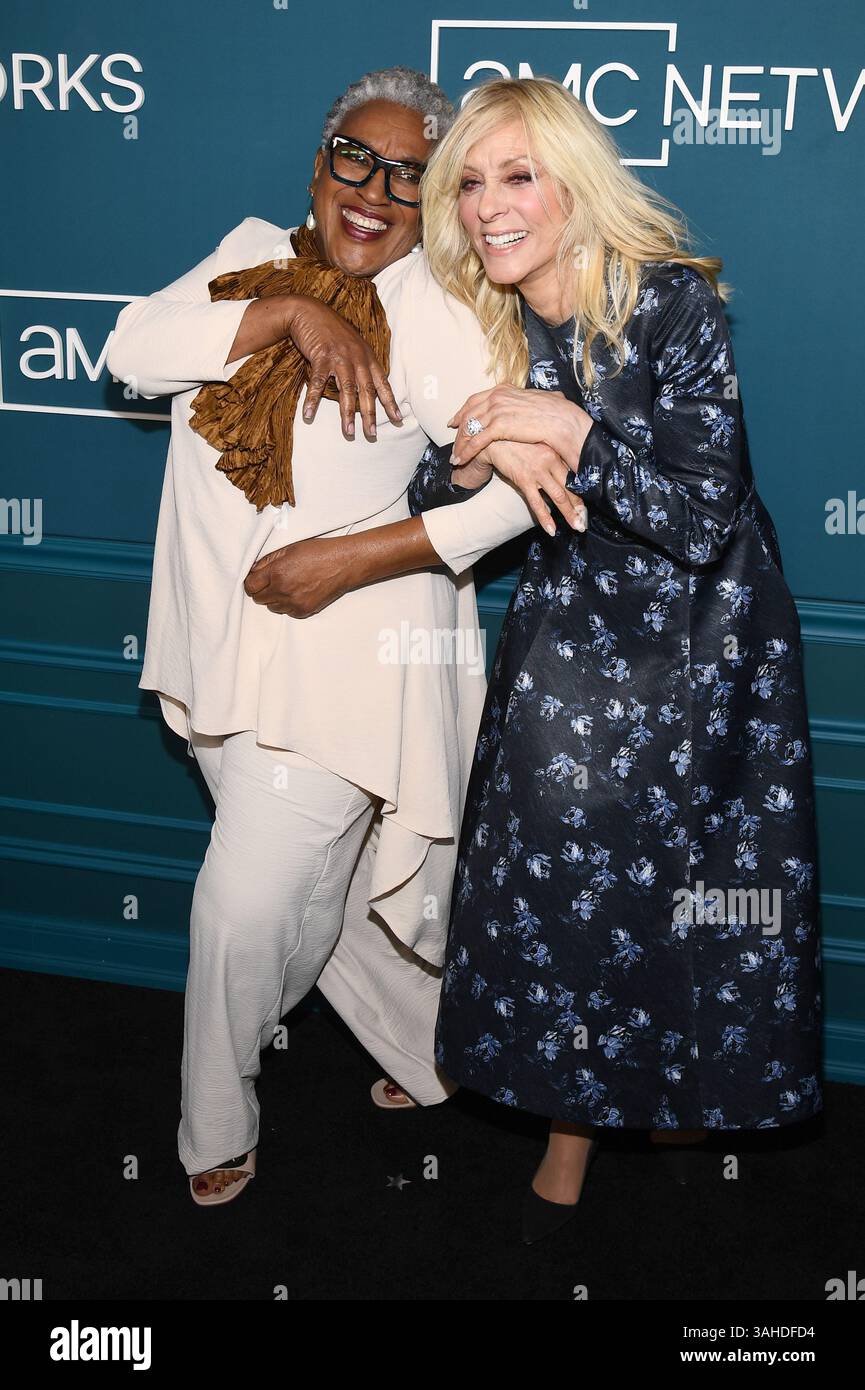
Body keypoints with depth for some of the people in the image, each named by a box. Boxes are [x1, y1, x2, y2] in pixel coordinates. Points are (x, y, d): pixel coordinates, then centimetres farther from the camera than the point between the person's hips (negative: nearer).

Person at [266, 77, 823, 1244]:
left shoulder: (672, 298, -17)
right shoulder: (483, 329, -3)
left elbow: (704, 521, -20)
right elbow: (436, 511, -2)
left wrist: (573, 432, -28)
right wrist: (482, 450, -22)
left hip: (703, 639, -3)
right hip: (569, 636, 3)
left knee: (691, 894, 7)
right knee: (558, 879, 4)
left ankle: (693, 1090, 36)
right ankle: (574, 1130, 24)